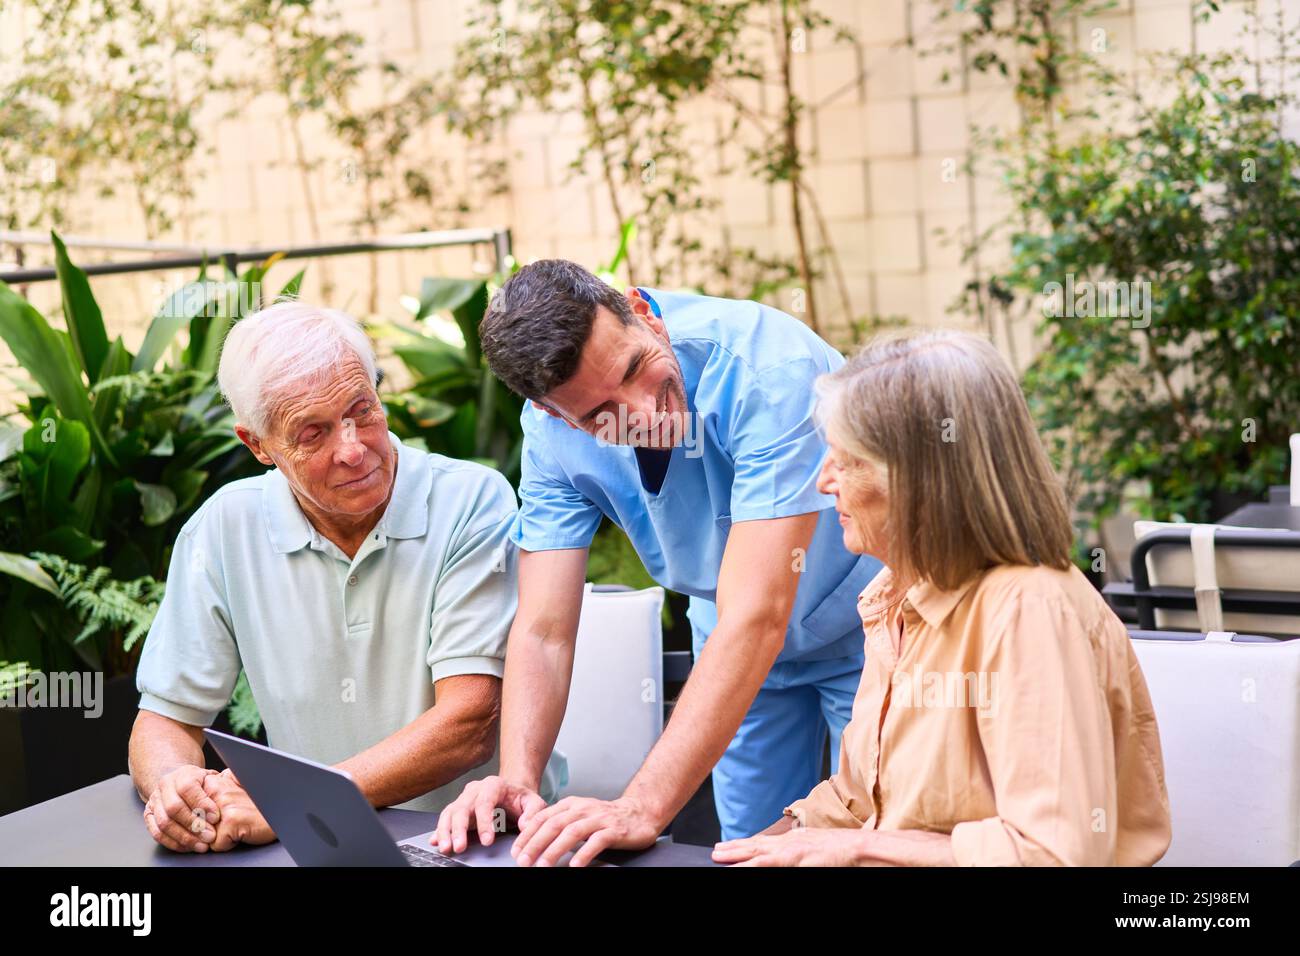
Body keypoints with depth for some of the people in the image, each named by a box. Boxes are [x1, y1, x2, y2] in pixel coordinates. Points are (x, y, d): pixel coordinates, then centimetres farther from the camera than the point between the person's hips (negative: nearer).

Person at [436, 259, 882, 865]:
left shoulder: (768, 366, -37)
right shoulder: (553, 432, -20)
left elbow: (757, 617, -43)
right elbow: (544, 631, -19)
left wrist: (641, 809, -48)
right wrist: (515, 782, -36)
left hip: (858, 628, -4)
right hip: (733, 646, 4)